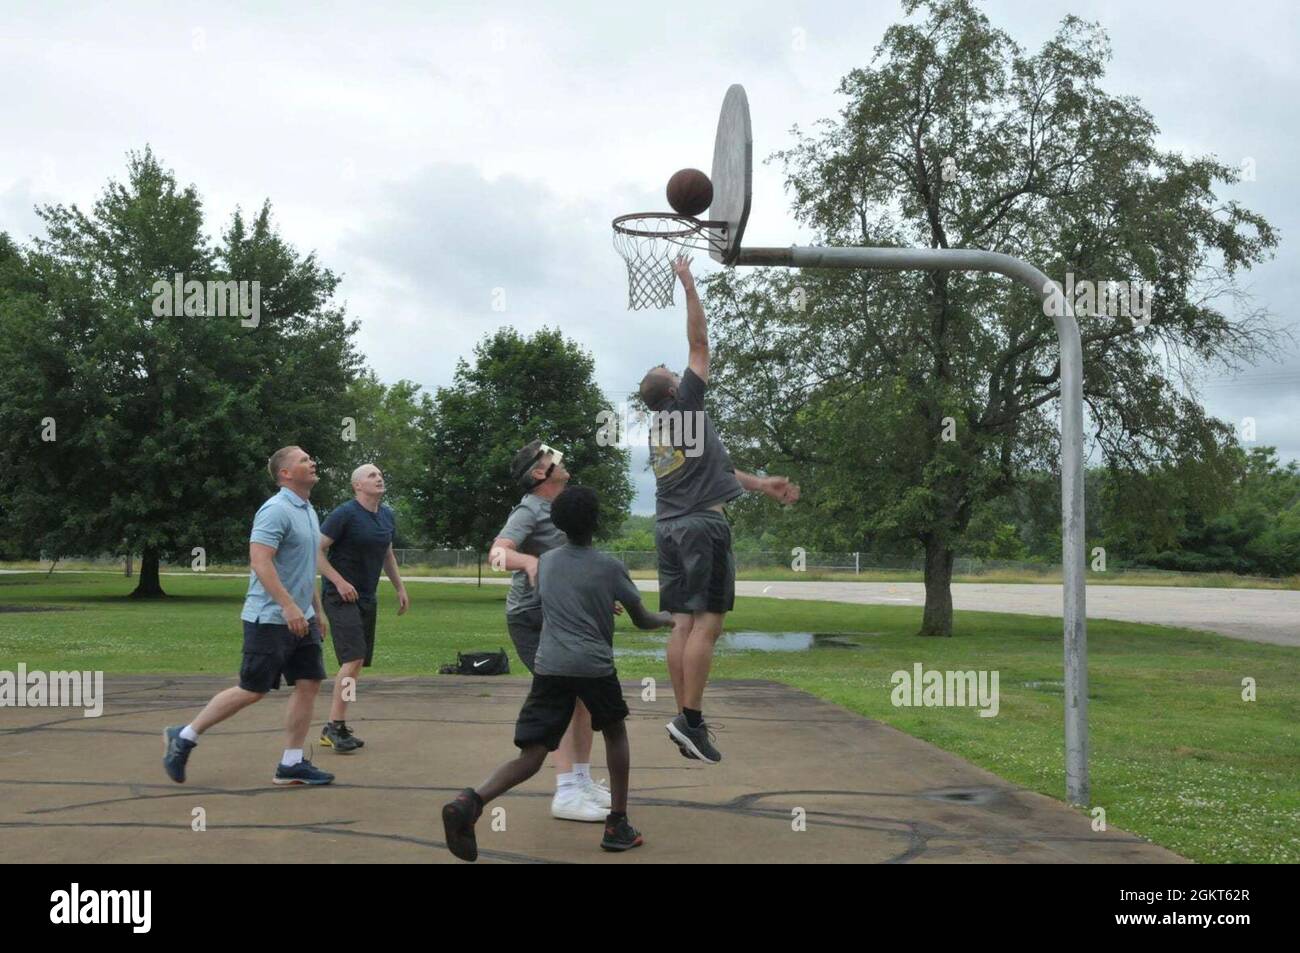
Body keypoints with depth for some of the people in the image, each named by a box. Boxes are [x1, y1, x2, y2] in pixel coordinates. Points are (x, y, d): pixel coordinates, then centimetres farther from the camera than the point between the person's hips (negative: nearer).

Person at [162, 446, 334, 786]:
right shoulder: (276, 510, -16)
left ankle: (291, 764, 10)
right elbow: (260, 560, -25)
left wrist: (317, 610, 24)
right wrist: (288, 605, -30)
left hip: (300, 619, 9)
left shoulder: (308, 510, 14)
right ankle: (184, 737, 13)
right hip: (270, 618, -9)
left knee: (309, 683, 3)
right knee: (252, 690, -3)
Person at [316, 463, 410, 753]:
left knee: (357, 663, 9)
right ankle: (334, 727, -10)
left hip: (367, 597, 8)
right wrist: (340, 582, -20)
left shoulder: (387, 517, 9)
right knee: (354, 658, -18)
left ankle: (336, 728, 18)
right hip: (340, 596, -8)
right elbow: (317, 550, -14)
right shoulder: (345, 514, -13)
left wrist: (400, 588, 18)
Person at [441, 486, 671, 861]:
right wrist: (667, 618, 37)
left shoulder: (545, 562, 15)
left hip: (548, 665, 3)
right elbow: (641, 620, 15)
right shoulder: (609, 567, 5)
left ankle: (472, 800, -27)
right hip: (594, 665, -2)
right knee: (615, 733, 24)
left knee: (531, 755, 0)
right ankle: (617, 824, 24)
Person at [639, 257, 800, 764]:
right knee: (707, 623, -8)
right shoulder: (686, 404, -3)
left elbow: (713, 465, 20)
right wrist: (688, 284, 5)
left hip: (668, 528, 8)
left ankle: (686, 720, 5)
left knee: (683, 623, 5)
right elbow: (699, 341, -2)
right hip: (702, 525, -8)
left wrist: (761, 484, 21)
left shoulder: (658, 427, 18)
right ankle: (690, 719, -13)